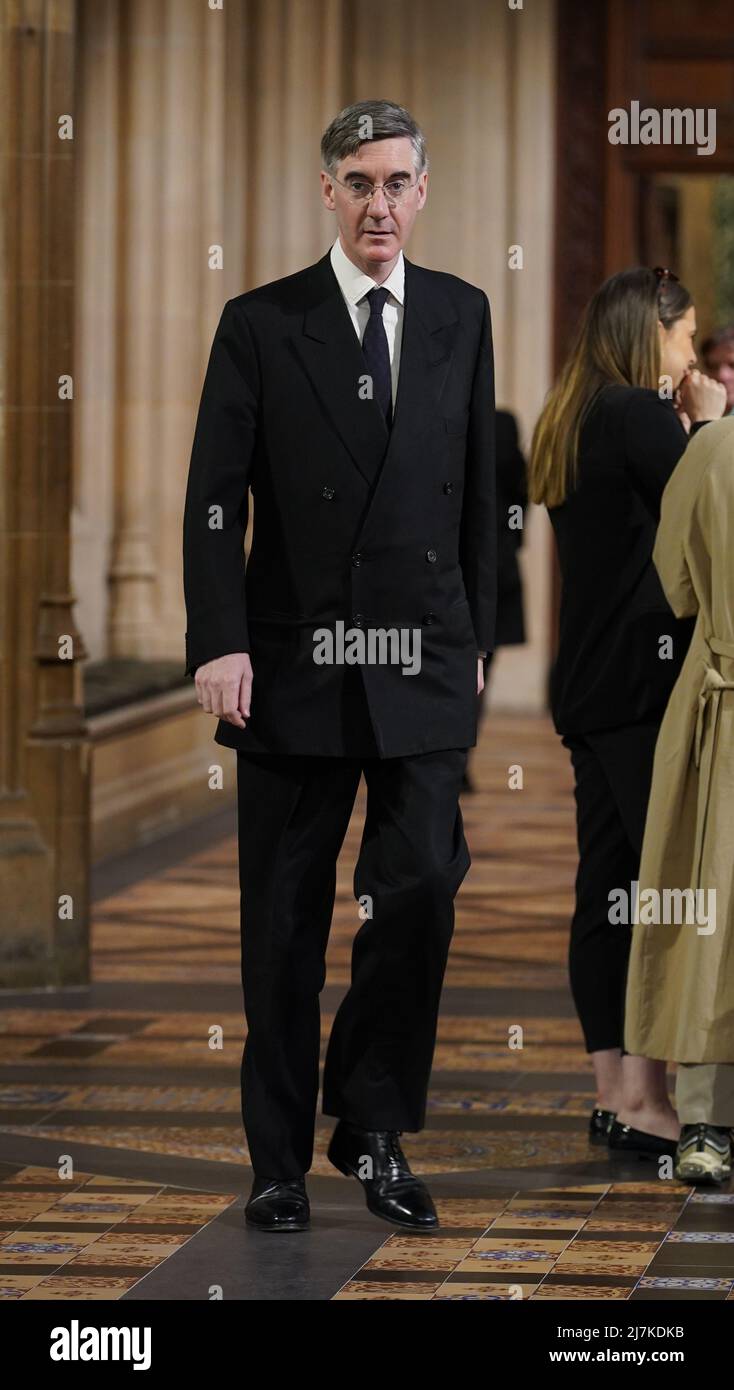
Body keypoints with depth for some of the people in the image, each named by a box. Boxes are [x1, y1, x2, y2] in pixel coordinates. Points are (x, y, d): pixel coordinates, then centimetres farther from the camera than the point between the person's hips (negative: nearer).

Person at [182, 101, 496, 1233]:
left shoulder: (462, 315, 9)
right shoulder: (261, 325, 0)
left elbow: (477, 489, 14)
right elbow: (215, 500, -3)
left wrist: (476, 635, 11)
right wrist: (219, 643, -12)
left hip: (423, 665, 2)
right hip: (296, 662, -2)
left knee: (421, 886, -11)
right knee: (286, 921, 4)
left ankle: (375, 1127, 6)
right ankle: (281, 1162, 13)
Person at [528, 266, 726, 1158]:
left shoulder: (572, 424, 14)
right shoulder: (639, 414, -13)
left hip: (590, 684, 9)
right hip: (643, 682, -9)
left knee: (607, 885, 9)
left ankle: (612, 1090, 12)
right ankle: (643, 1099, -10)